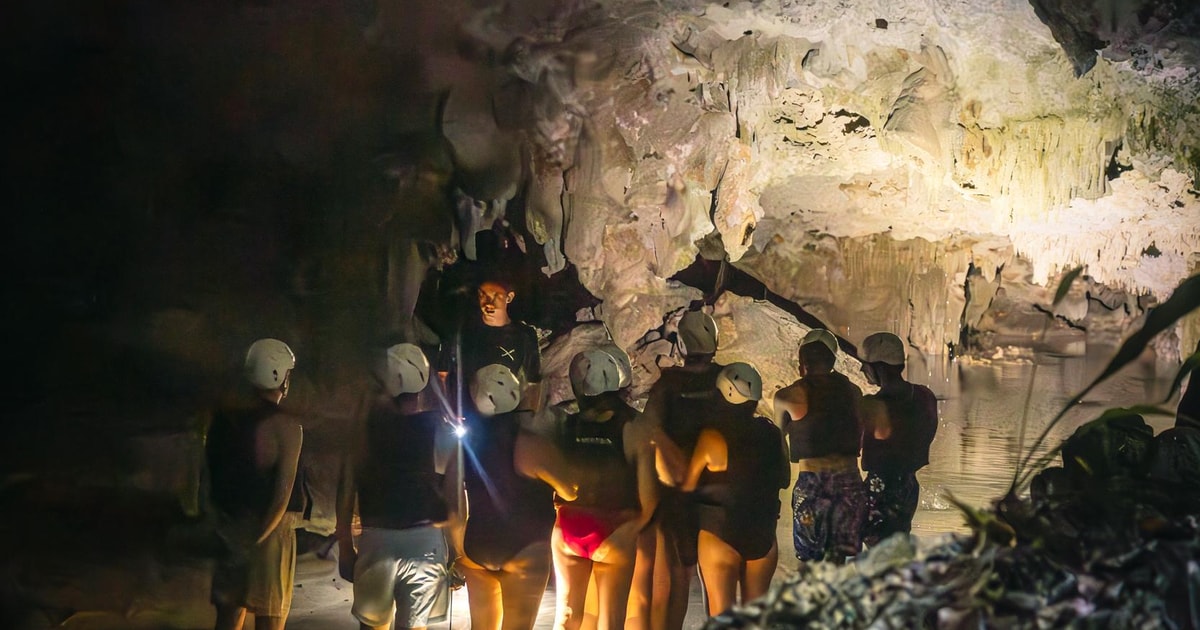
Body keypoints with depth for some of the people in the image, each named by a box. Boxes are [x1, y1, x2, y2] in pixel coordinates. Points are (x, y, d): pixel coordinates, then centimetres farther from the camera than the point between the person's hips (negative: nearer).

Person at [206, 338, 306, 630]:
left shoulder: (224, 418, 1)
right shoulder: (286, 427, -13)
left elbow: (209, 473, 7)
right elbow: (283, 493, -18)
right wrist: (258, 538, -12)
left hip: (228, 528, 5)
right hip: (271, 530, -5)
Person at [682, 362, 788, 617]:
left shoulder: (712, 437, -15)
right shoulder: (772, 434, -1)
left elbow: (687, 485, -11)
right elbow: (783, 479, 12)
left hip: (719, 535, -4)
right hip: (763, 534, 5)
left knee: (721, 612, 2)